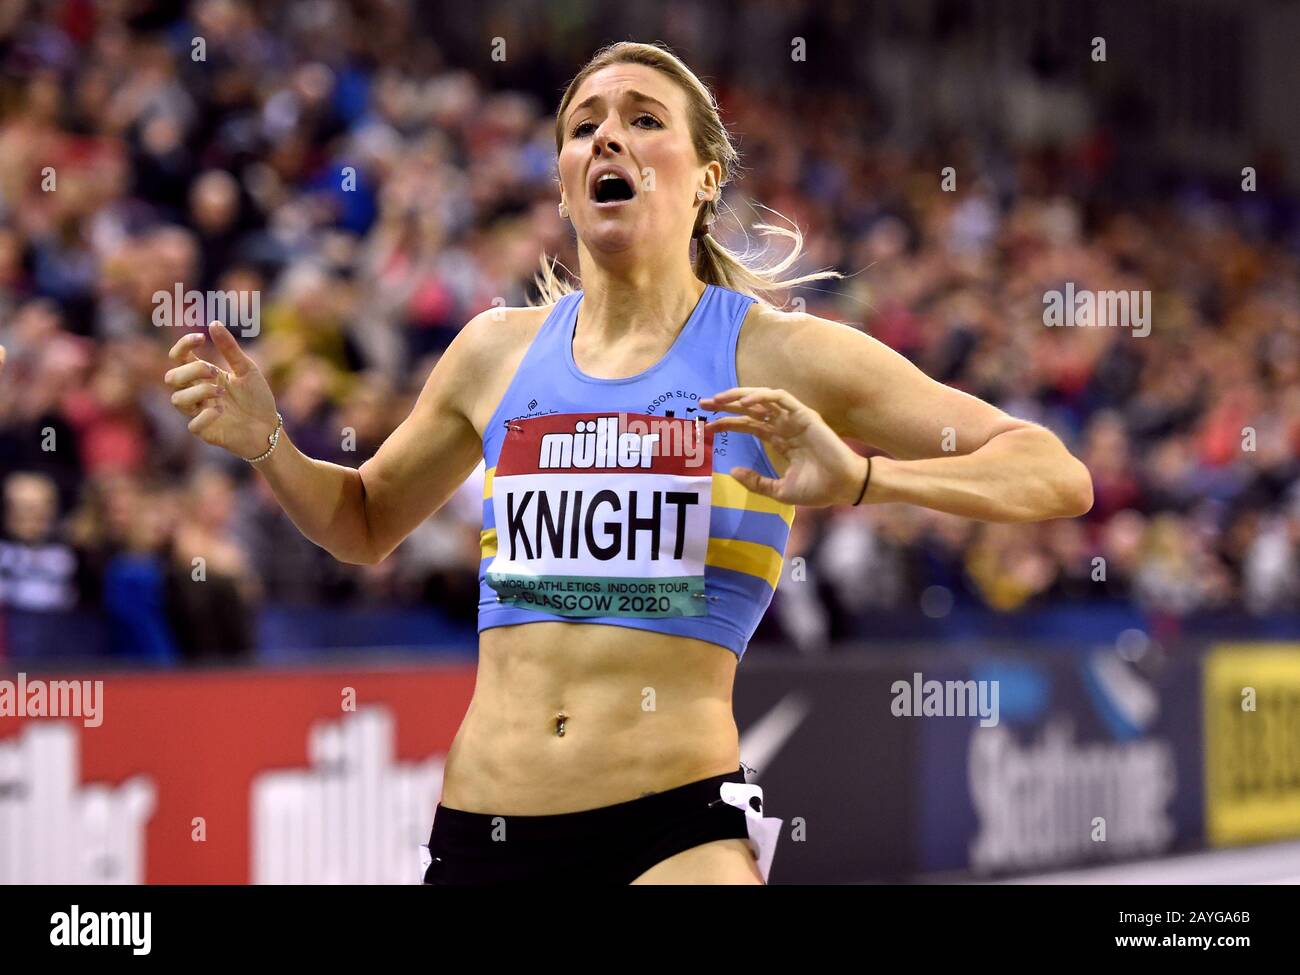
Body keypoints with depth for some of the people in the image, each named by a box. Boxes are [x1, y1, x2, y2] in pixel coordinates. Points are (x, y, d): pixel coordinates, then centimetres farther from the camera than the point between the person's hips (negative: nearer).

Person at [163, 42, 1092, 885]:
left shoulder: (777, 356, 0)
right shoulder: (497, 352, 11)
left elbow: (1058, 477, -3)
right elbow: (364, 521, 29)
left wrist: (861, 478, -19)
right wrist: (265, 442, 8)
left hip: (675, 828, -4)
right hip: (479, 836, 4)